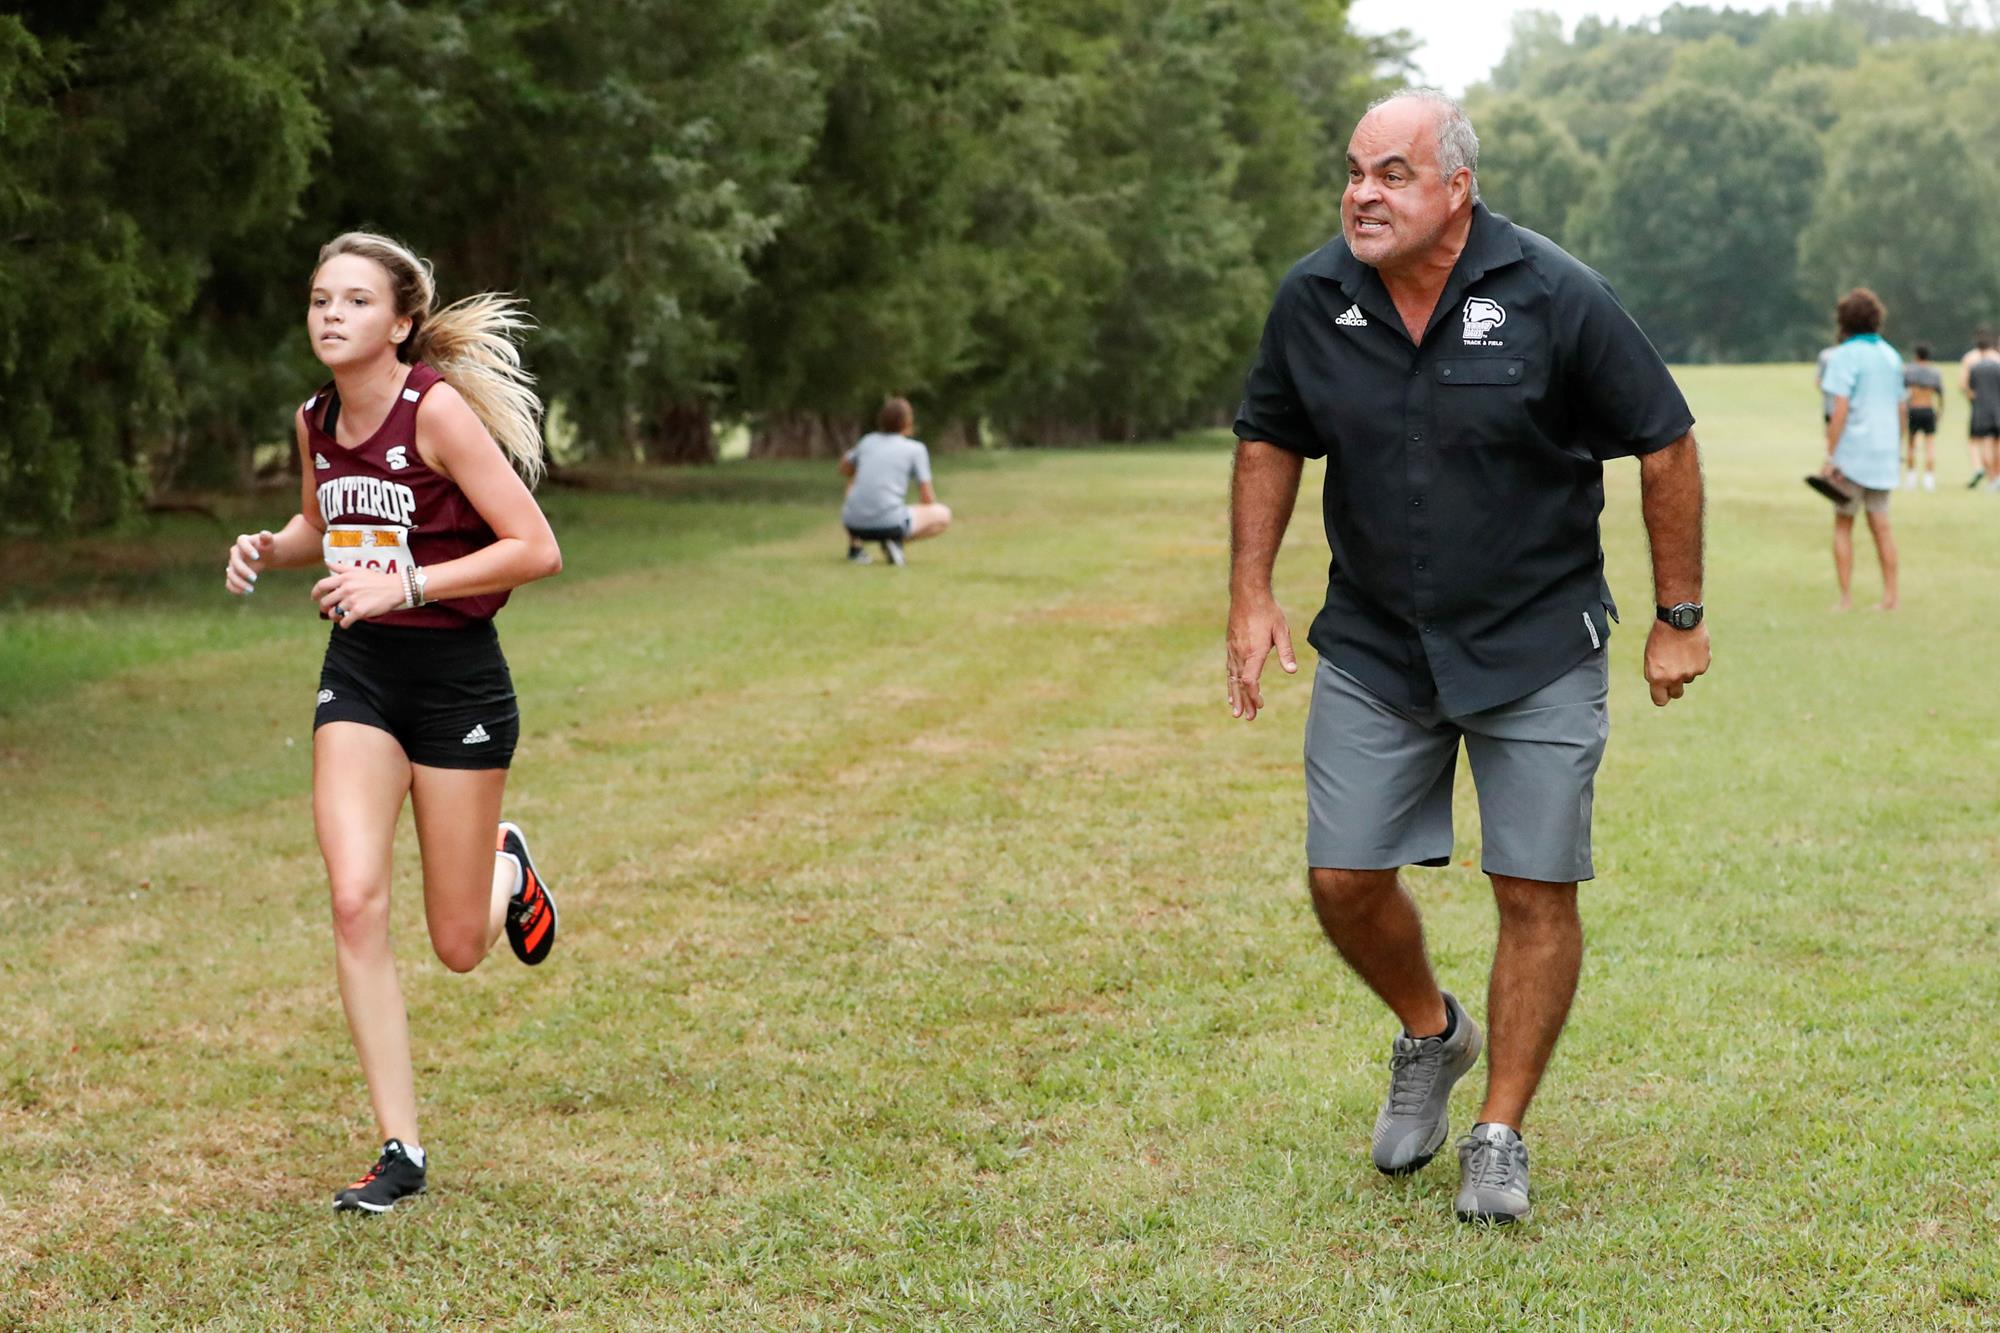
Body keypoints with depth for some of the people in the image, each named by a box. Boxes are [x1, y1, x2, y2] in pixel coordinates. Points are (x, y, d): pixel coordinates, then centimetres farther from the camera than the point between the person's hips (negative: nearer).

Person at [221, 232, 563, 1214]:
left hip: (457, 680, -5)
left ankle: (507, 867, 42)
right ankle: (400, 1149, -5)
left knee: (459, 947, 4)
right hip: (357, 678, 5)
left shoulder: (438, 410, -17)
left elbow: (535, 549, -20)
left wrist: (405, 586, -23)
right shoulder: (315, 422, 3)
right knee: (355, 901, -14)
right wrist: (267, 548, 3)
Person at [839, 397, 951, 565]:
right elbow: (927, 498, 5)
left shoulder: (868, 440, 16)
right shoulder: (916, 449, 5)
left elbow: (844, 469, 34)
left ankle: (855, 545, 16)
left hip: (854, 524, 4)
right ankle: (895, 540, -7)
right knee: (944, 515, 17)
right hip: (889, 524, -4)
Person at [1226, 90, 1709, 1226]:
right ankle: (1431, 1036, 31)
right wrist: (1253, 594, 2)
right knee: (1345, 880, 0)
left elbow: (1665, 445, -6)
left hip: (1538, 649, -3)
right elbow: (1270, 442, 11)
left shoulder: (1556, 298, -15)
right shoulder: (1314, 299, -5)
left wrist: (1681, 618, -3)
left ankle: (1502, 1135, 13)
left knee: (1537, 888, -3)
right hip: (1373, 645, 3)